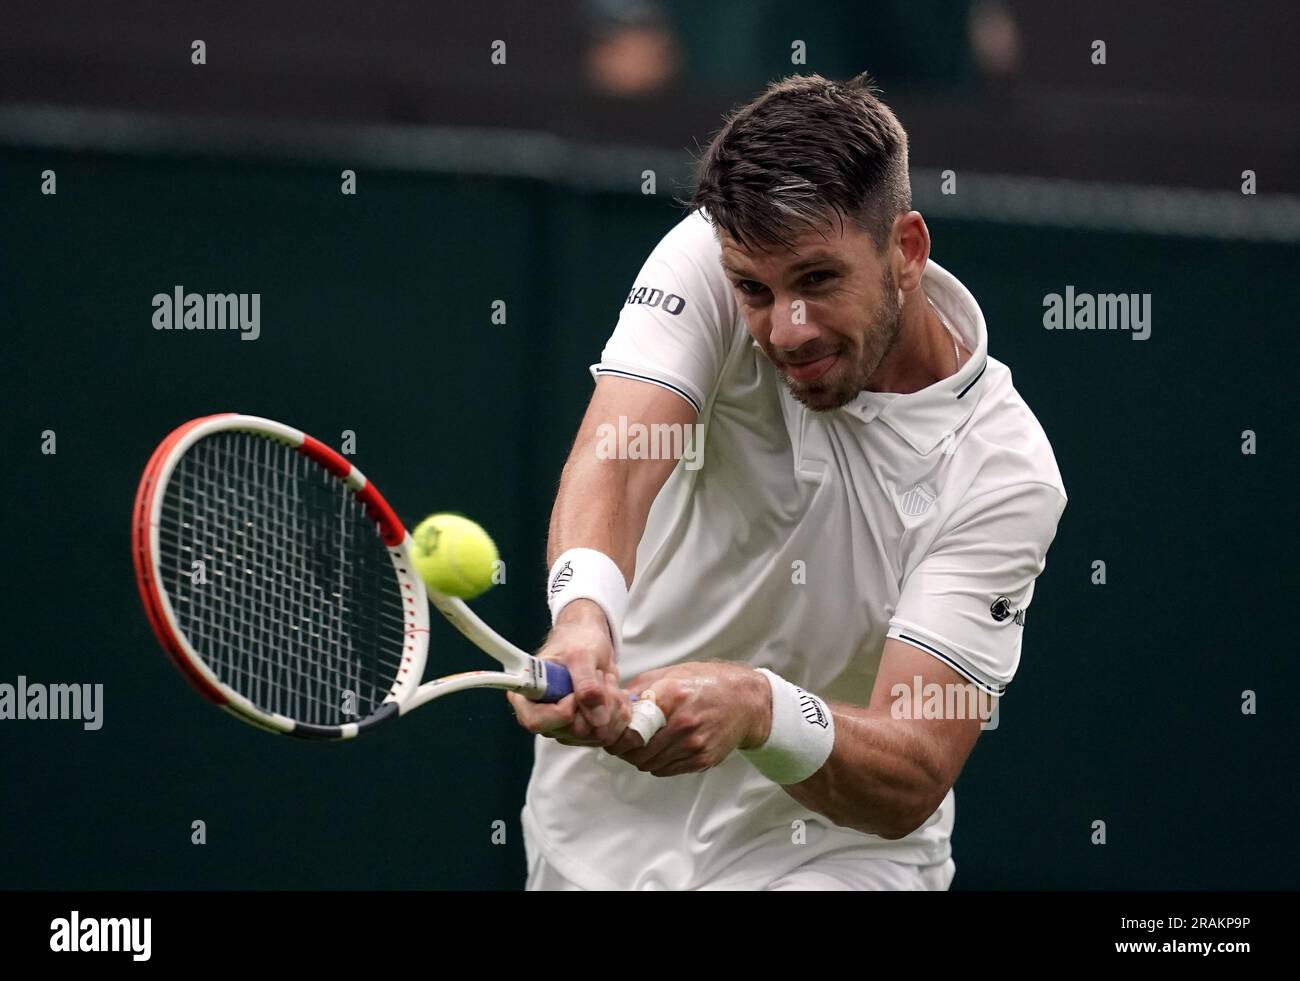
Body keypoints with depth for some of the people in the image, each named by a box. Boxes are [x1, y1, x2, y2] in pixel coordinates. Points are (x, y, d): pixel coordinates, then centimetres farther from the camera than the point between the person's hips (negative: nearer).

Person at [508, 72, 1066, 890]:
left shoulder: (1003, 472, -17)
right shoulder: (708, 262, -11)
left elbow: (913, 784, -24)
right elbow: (612, 461, -29)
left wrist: (755, 709, -45)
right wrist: (582, 613, -51)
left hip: (835, 853, -6)